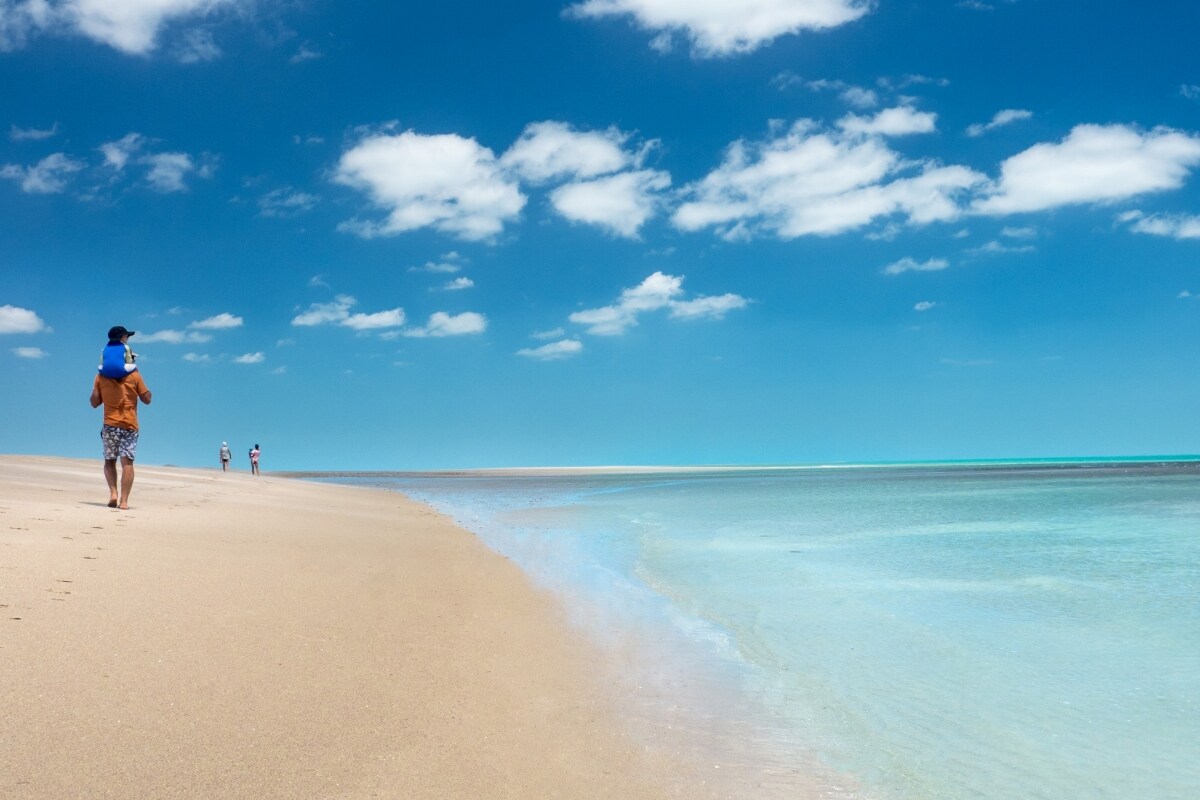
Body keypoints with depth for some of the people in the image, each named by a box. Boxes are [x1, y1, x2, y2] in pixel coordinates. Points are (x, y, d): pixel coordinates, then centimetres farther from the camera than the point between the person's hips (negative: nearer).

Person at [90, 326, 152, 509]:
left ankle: (113, 493, -2)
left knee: (109, 460, 16)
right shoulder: (134, 375, -3)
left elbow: (95, 403, 5)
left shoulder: (100, 376, 3)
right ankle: (123, 500, -11)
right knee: (127, 462, -4)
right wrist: (143, 388, 17)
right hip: (129, 425, -2)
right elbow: (147, 399, 0)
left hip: (109, 425, 2)